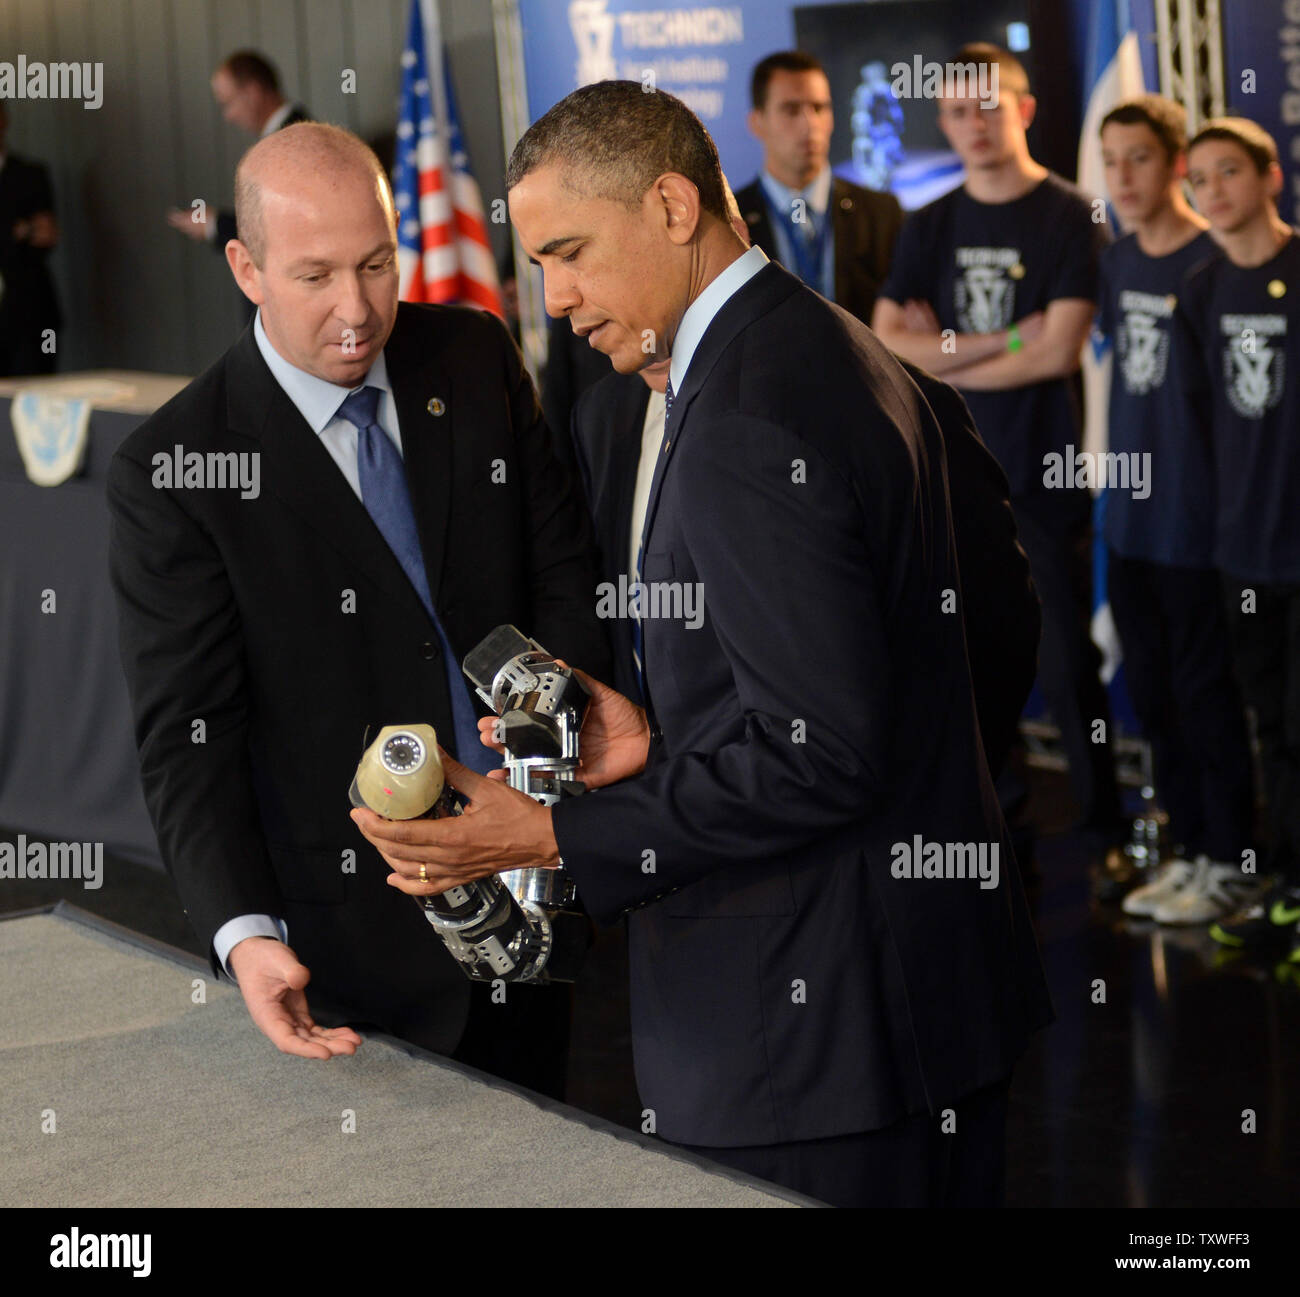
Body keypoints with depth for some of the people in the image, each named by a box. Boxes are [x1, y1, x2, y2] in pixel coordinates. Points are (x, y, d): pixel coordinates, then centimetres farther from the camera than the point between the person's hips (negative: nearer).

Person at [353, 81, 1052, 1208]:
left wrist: (555, 838, -19)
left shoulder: (748, 422, -21)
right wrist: (662, 743, 8)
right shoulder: (842, 356, 11)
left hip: (816, 1027, -10)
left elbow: (821, 757, -24)